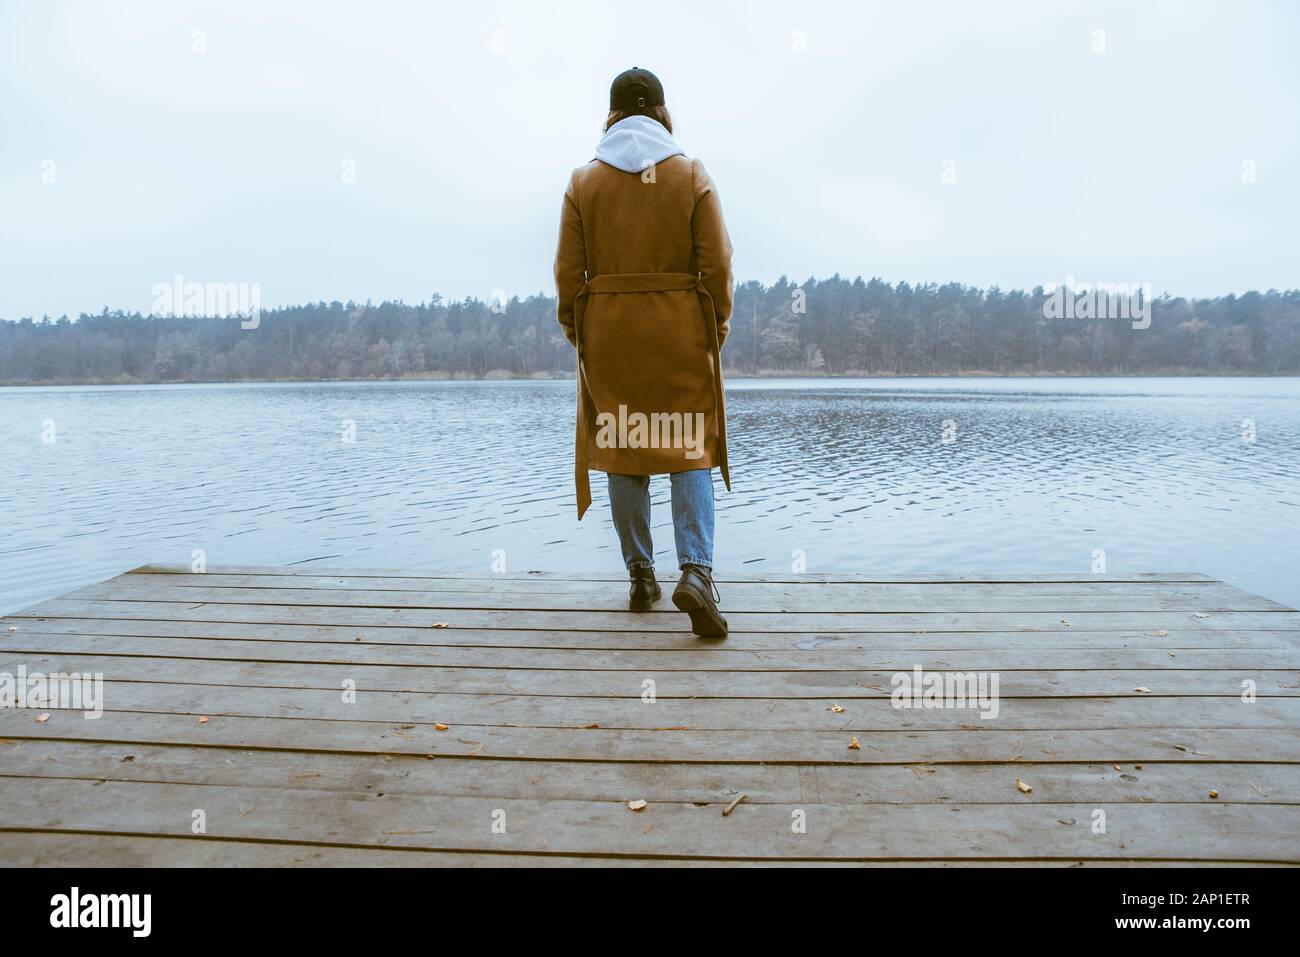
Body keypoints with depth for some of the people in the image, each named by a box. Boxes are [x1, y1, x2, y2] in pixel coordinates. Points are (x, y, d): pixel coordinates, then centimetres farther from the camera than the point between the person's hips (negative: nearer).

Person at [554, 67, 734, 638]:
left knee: (623, 450, 9)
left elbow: (569, 270, -1)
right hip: (681, 328, -1)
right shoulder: (692, 176, 1)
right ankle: (696, 570, -16)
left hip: (608, 330, 1)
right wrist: (717, 325, 7)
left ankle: (640, 575, 14)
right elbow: (717, 264, -4)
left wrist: (574, 327, 10)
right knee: (689, 447, 1)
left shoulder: (584, 181, 3)